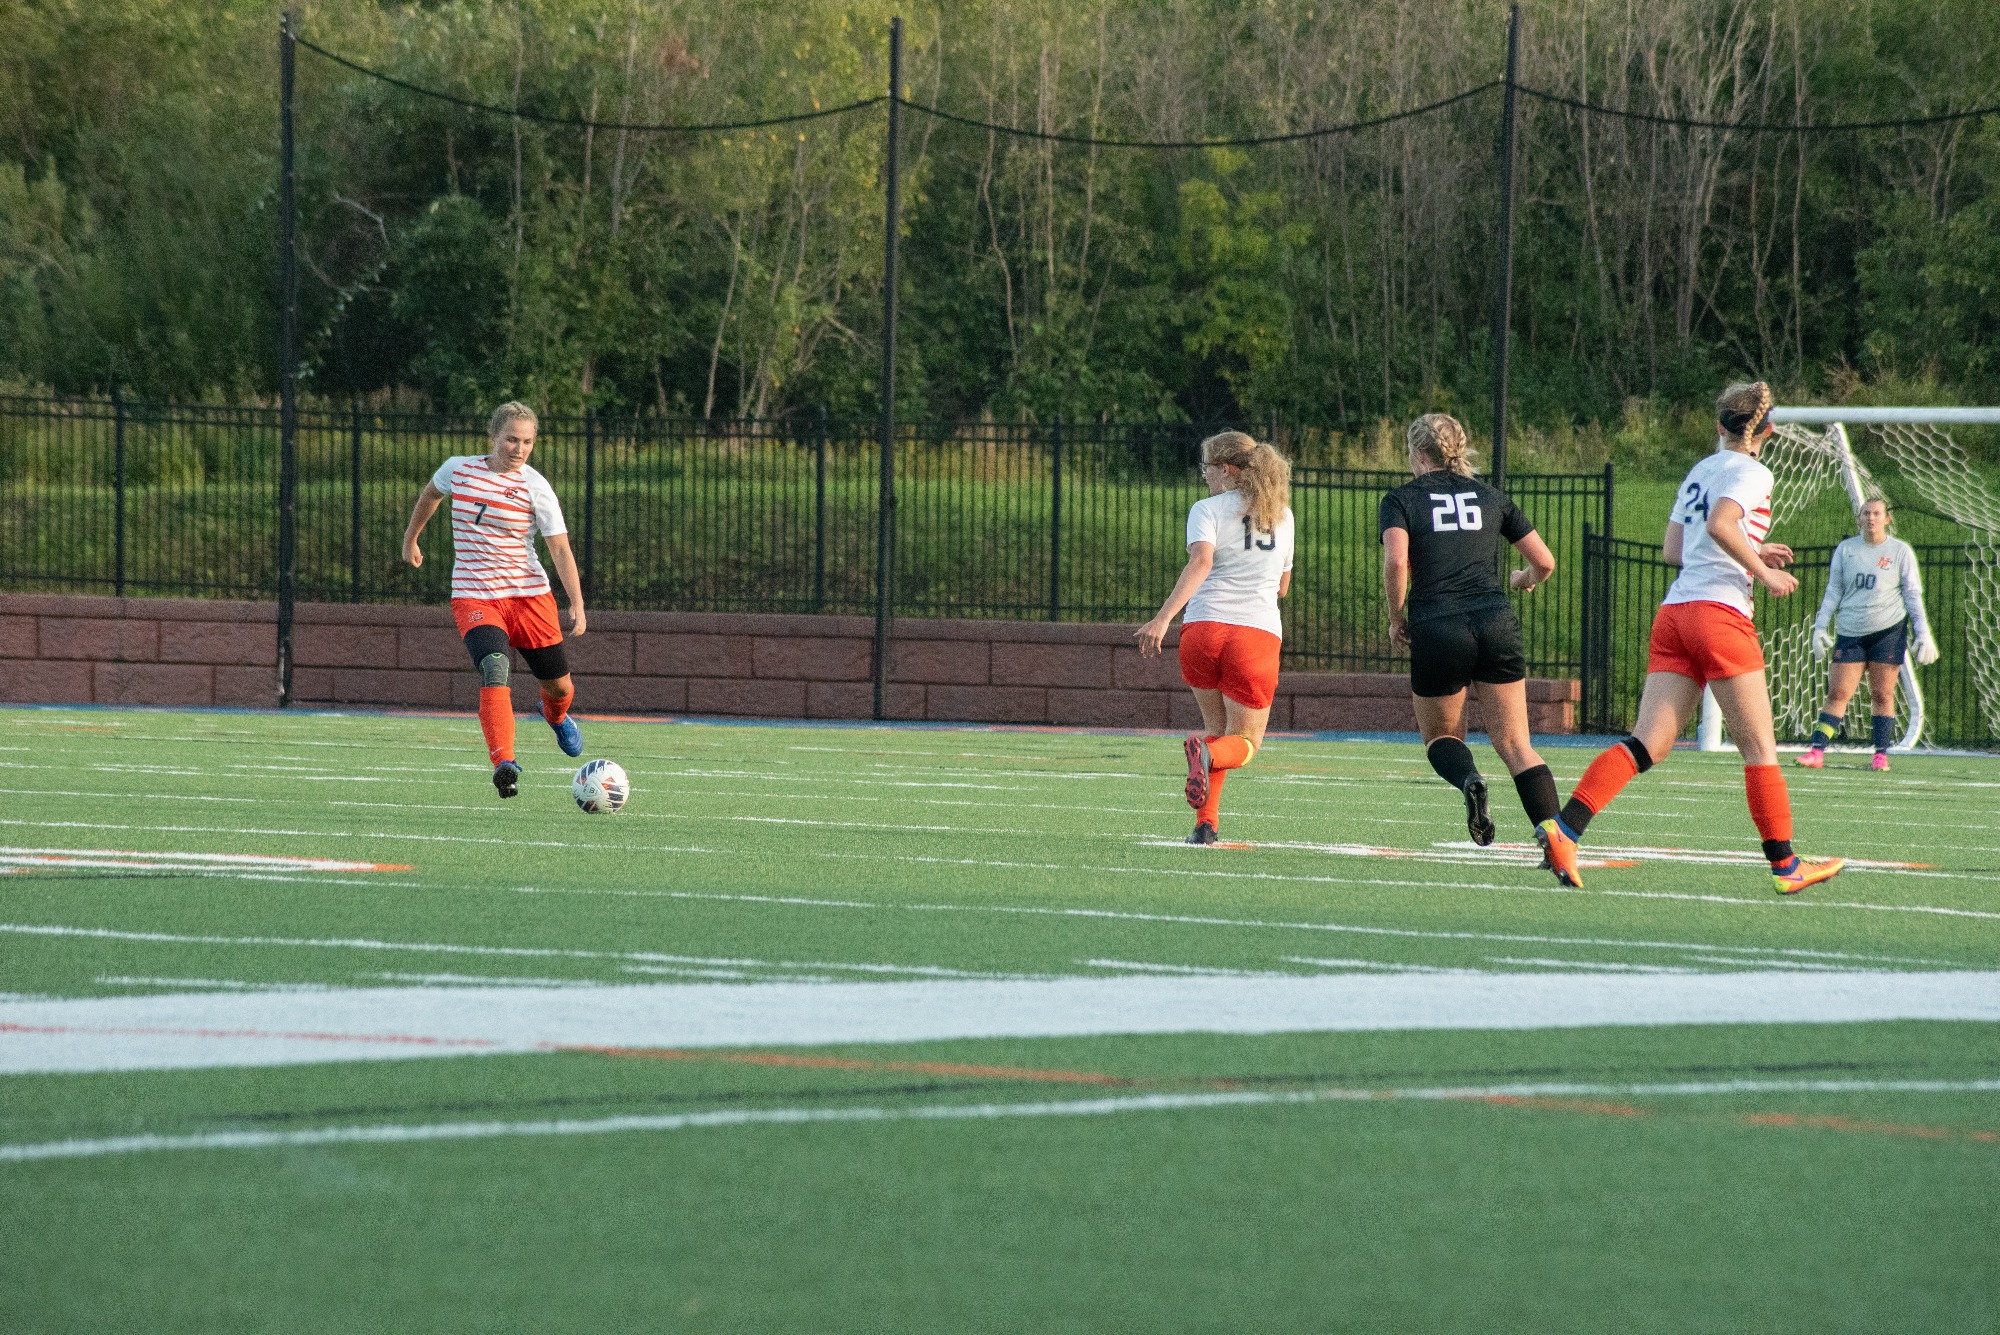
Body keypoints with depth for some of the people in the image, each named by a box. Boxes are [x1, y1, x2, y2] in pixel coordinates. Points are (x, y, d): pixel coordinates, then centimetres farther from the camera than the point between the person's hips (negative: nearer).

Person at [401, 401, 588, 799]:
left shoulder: (535, 487, -7)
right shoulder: (458, 469, 0)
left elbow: (560, 548, -10)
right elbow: (430, 494, 23)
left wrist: (577, 604, -20)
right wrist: (410, 539, 32)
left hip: (529, 594, 1)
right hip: (474, 597, -1)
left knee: (559, 686, 10)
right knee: (494, 667, -28)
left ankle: (556, 715, 50)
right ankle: (504, 764, -38)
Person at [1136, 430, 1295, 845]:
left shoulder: (1207, 510, 3)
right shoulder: (1282, 515, 17)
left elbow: (1201, 562, -17)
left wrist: (1163, 618, -25)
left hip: (1203, 628, -1)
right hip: (1259, 632, 1)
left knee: (1216, 726, 20)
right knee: (1244, 743, 9)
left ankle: (1206, 822, 6)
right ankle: (1209, 754, -28)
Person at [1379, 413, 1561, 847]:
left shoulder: (1401, 500, 5)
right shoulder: (1491, 498, 14)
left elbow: (1395, 560, -14)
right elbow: (1544, 562, 13)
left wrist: (1396, 619, 0)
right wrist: (1525, 580, 36)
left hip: (1436, 630, -2)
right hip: (1496, 625, 2)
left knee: (1440, 737, 19)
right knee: (1514, 743, 6)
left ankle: (1470, 780, -15)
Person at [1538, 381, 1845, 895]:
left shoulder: (1699, 471, 20)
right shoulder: (1752, 473, -3)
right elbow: (1720, 525, -20)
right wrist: (1762, 570, -9)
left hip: (1674, 614, 7)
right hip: (1721, 612, -7)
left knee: (1648, 743, -2)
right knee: (1759, 746, 3)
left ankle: (1563, 827, -18)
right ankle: (1785, 866, 7)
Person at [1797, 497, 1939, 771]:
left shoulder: (1900, 551, 5)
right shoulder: (1845, 550, 11)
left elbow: (1913, 594, 6)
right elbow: (1833, 591, 14)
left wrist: (1923, 633, -1)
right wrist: (1820, 627, 5)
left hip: (1889, 630, -2)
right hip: (1850, 632, 2)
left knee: (1882, 694, -4)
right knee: (1838, 693, -5)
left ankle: (1881, 755, 0)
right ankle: (1817, 751, -7)